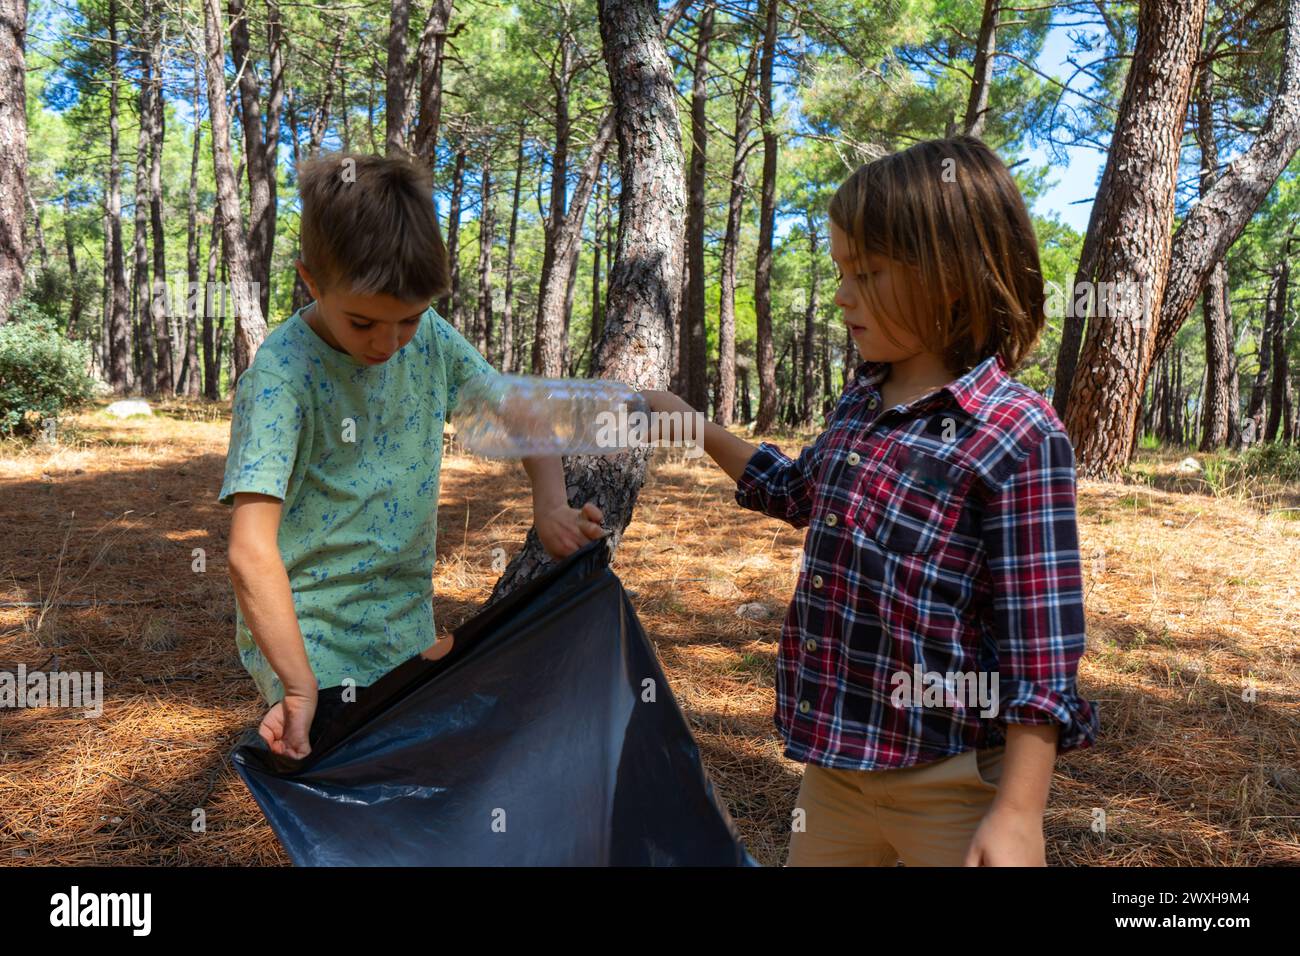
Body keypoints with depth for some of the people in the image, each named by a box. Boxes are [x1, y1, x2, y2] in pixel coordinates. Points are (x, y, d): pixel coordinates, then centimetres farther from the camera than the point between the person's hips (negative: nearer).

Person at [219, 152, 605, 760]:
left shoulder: (430, 339, -5)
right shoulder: (282, 373, -21)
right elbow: (252, 553, -29)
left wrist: (551, 505, -10)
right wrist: (301, 687, -35)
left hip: (408, 629, 6)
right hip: (308, 641, -5)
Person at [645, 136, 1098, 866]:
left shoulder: (1017, 435, -19)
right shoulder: (862, 402, 4)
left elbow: (1041, 645, -18)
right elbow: (802, 493, 25)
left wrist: (1018, 814, -18)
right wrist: (696, 428, 23)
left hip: (953, 784, -7)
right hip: (840, 755, 8)